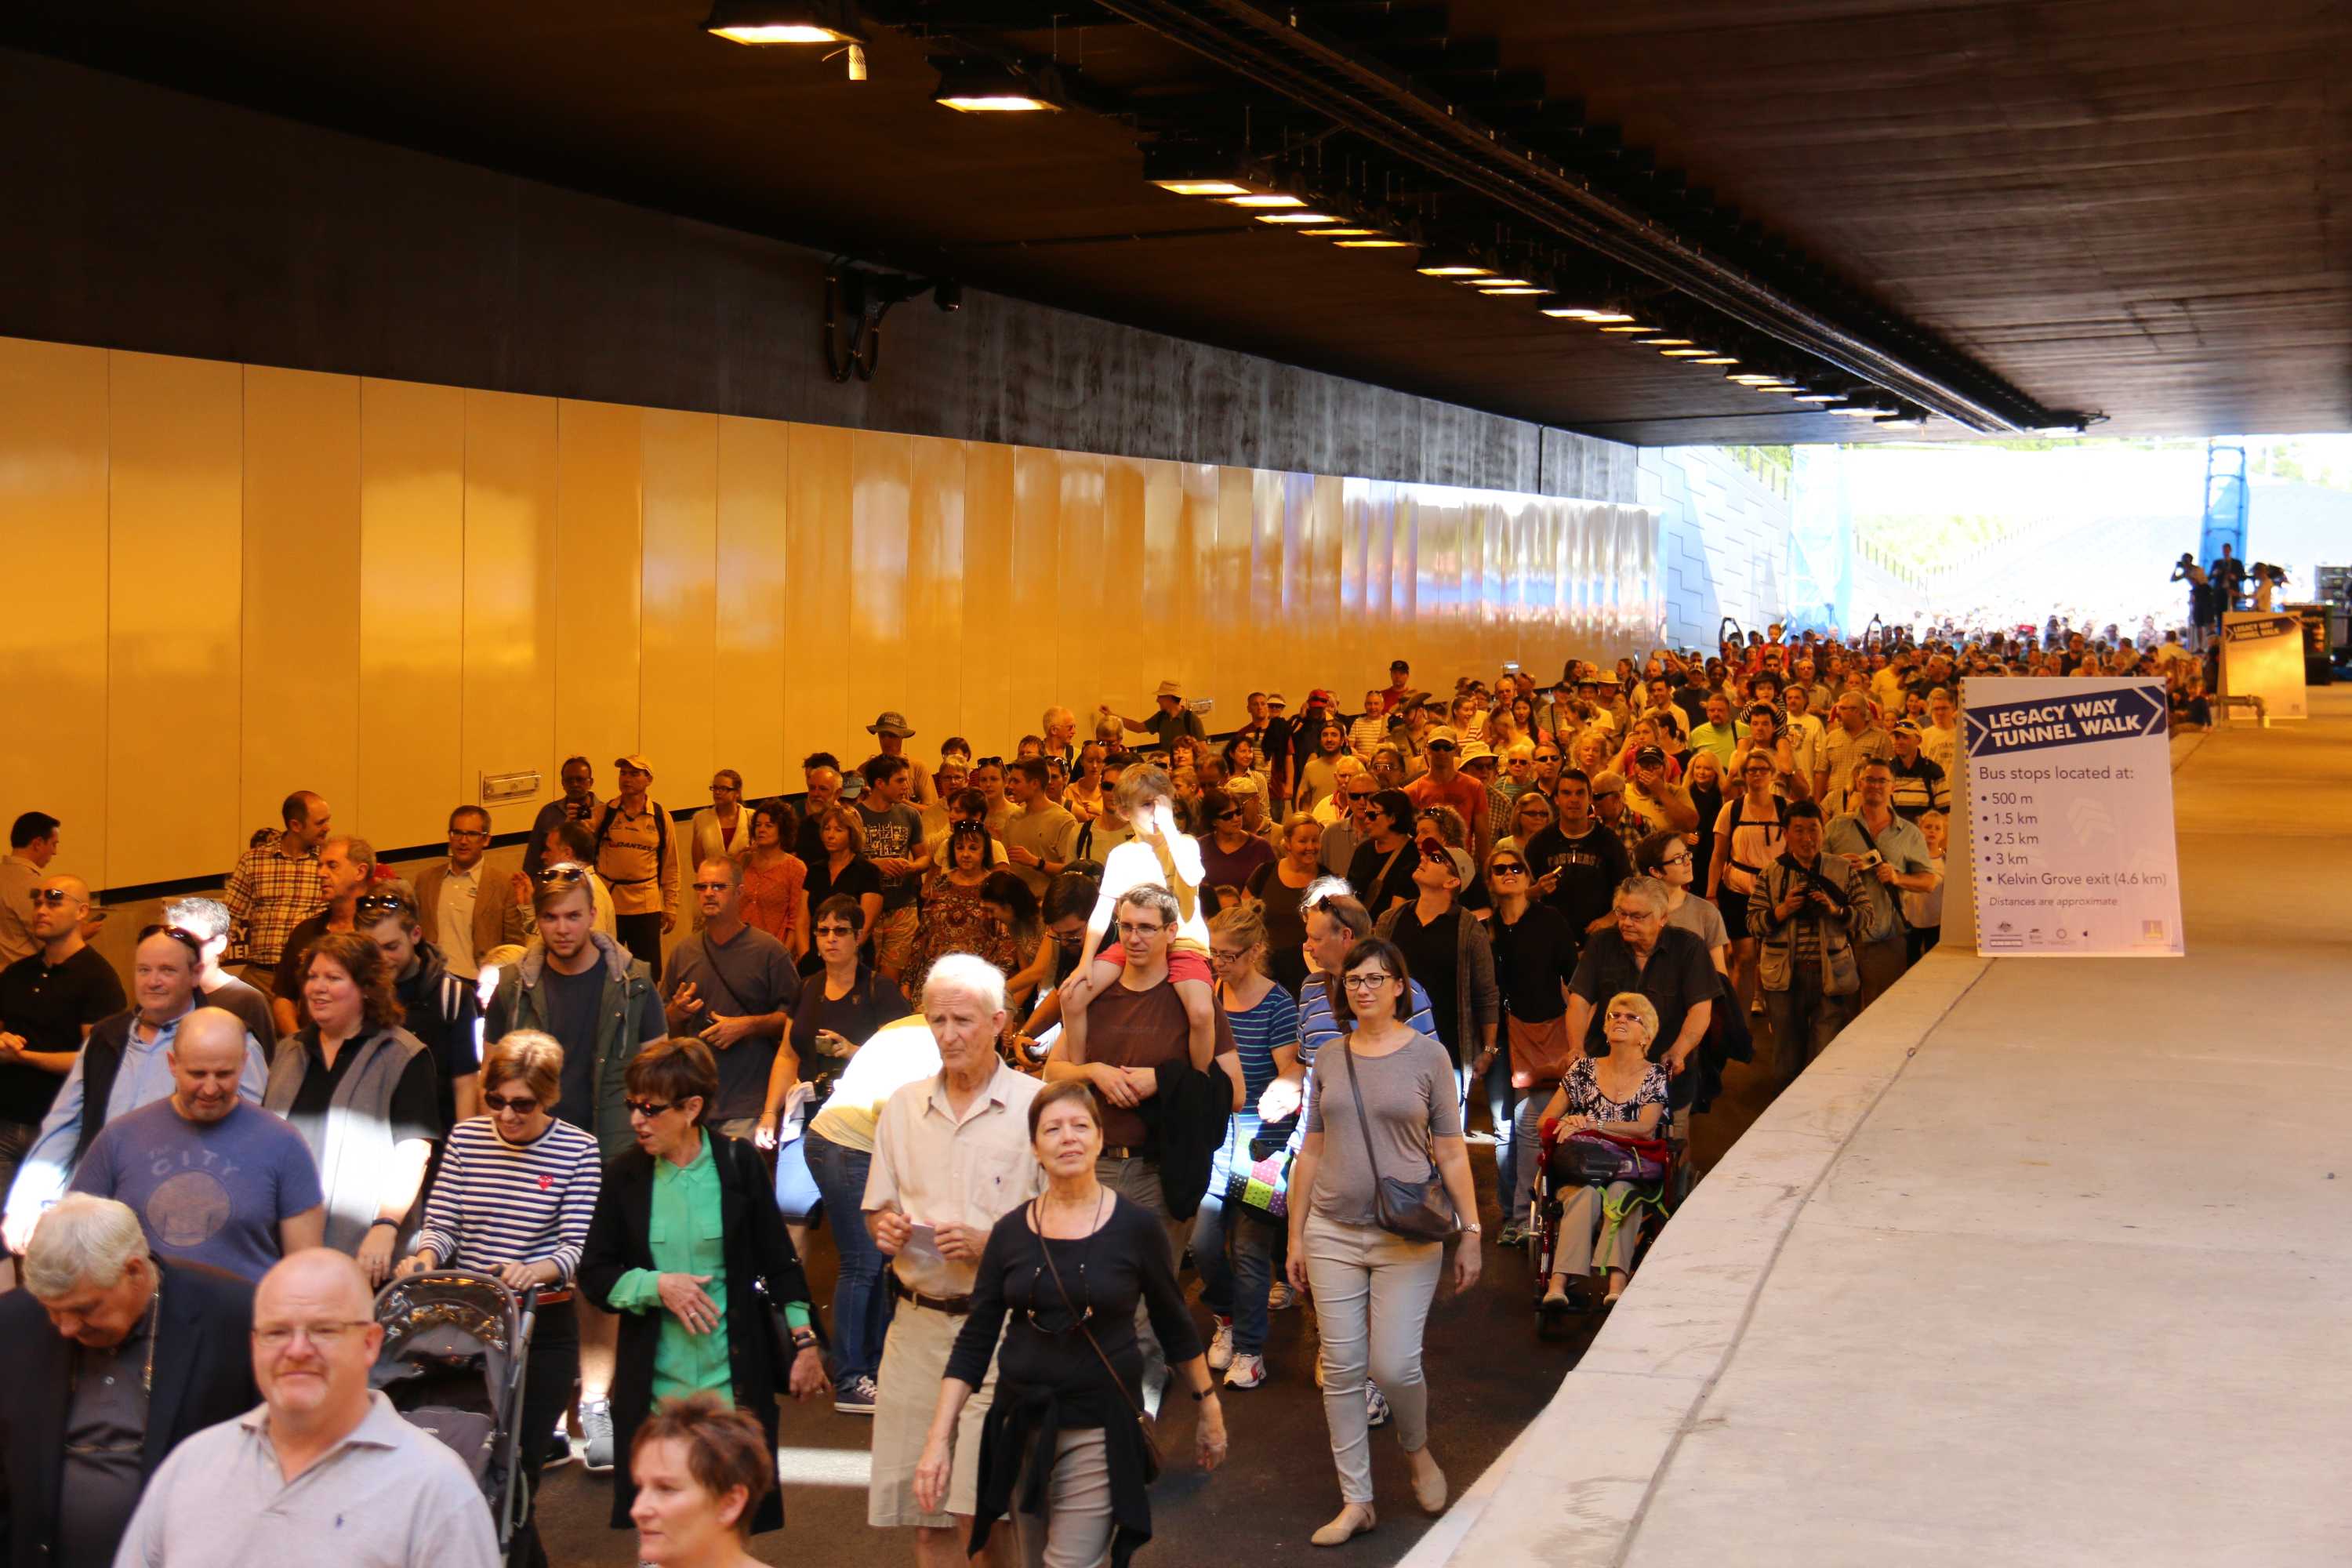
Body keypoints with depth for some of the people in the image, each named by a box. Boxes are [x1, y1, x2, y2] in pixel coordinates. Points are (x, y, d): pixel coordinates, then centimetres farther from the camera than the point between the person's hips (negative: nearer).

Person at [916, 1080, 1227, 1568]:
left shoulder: (1134, 1226, -6)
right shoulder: (1010, 1232, 1)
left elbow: (1175, 1326, 5)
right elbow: (974, 1342, 3)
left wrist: (1210, 1410, 10)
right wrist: (939, 1440, -3)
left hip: (1101, 1430, -3)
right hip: (1022, 1427, 4)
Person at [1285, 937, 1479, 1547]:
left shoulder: (1427, 1055, -1)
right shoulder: (1329, 1061, 7)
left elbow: (1451, 1152, 1)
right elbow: (1311, 1153, 12)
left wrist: (1470, 1232, -2)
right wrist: (1296, 1236, 10)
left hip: (1406, 1236, -3)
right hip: (1334, 1232, 3)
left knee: (1395, 1365, -7)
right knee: (1341, 1370, 3)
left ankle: (1418, 1453, 24)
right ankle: (1356, 1502, 12)